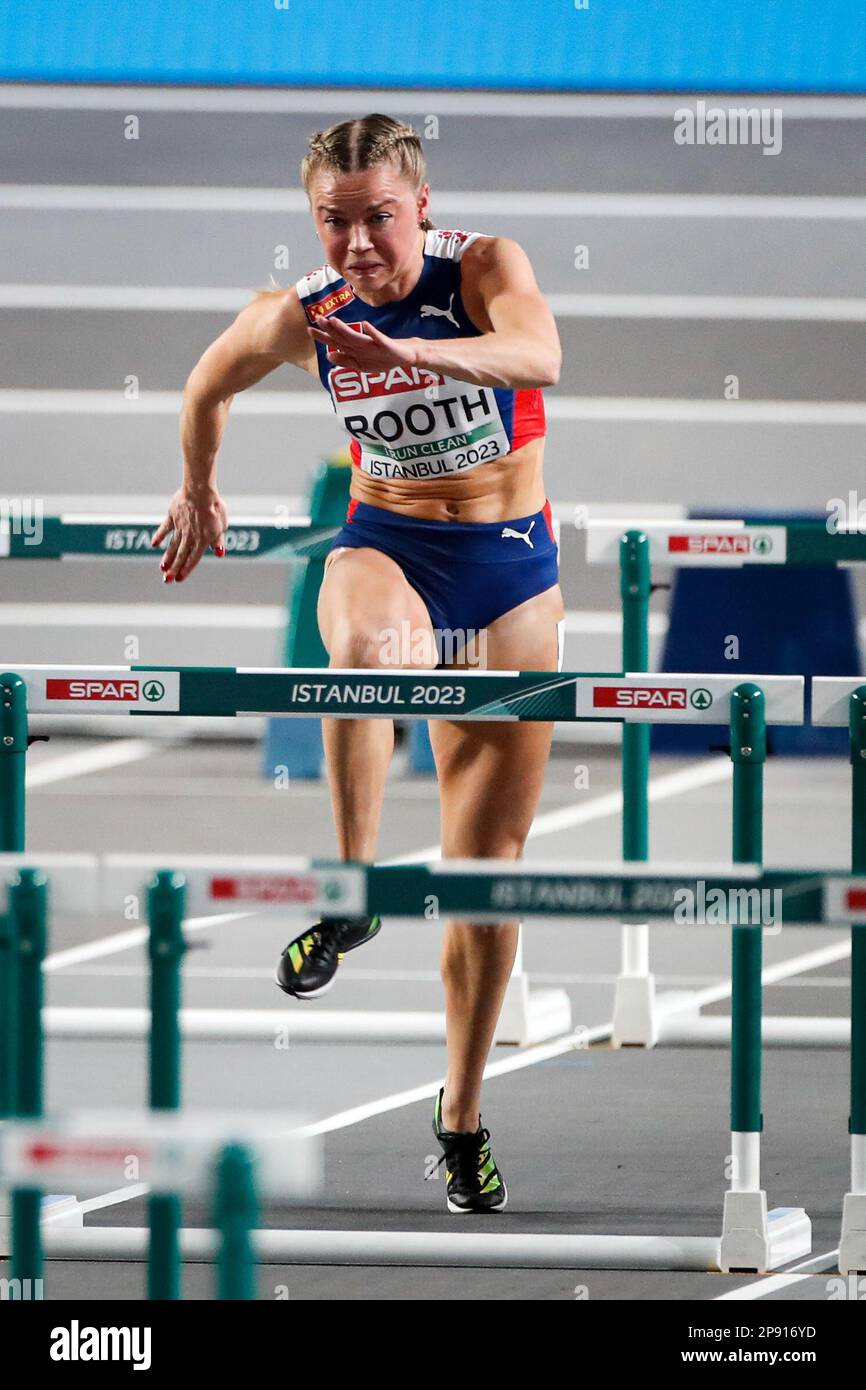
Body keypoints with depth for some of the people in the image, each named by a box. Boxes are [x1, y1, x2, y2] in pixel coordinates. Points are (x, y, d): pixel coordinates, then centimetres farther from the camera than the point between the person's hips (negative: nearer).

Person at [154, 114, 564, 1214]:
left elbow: (538, 351, -38)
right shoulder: (297, 317, -7)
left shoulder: (483, 267, -15)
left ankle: (462, 1110, 18)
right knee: (371, 649, -42)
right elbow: (209, 388, 15)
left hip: (510, 564, 0)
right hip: (384, 544, 0)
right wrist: (197, 493, 29)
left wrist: (412, 351, -53)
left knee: (490, 858, 3)